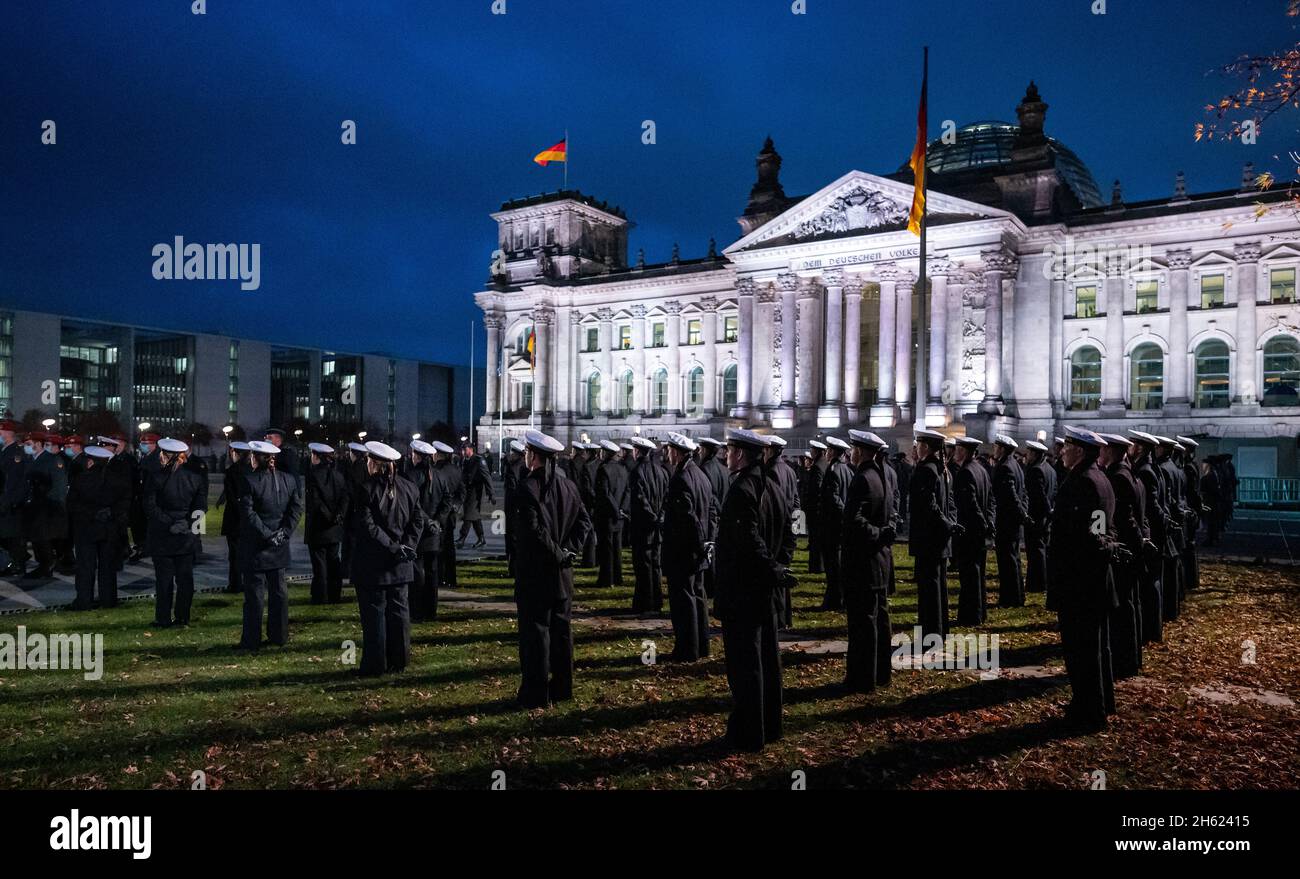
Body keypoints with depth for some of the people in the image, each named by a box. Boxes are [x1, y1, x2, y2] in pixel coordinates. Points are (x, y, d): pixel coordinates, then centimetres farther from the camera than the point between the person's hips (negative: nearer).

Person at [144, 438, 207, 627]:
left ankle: (163, 619, 11)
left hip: (162, 536, -2)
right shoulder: (195, 477, -2)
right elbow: (201, 505, -1)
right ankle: (182, 617, 13)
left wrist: (167, 522, -9)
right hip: (187, 536, 2)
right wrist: (187, 522, -4)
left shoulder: (156, 477, -11)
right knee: (185, 577, 9)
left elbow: (150, 507, -12)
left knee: (164, 578, 5)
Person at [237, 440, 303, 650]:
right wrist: (284, 532, -2)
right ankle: (279, 635, 20)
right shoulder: (289, 480, 2)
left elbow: (248, 514, -17)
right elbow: (297, 508, 0)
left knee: (255, 593, 1)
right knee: (279, 590, 12)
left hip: (255, 547, -5)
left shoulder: (249, 481, -13)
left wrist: (267, 535, -13)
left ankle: (252, 640, 6)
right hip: (279, 547, 5)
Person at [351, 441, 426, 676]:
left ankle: (375, 665, 8)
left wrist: (395, 548, -14)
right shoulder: (408, 488, 5)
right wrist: (406, 547, 0)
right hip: (400, 566, 5)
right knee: (399, 610, 12)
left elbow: (367, 527, -17)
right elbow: (418, 521, 5)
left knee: (374, 612, 2)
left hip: (372, 564, -5)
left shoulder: (366, 489, -12)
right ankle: (399, 660, 19)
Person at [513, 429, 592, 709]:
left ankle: (536, 694, 6)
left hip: (535, 572, -6)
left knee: (536, 630, 0)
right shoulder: (567, 486, 6)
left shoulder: (528, 488, -15)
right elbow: (584, 520, 5)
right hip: (562, 574, 6)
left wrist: (559, 555, -11)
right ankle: (562, 687, 23)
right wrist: (568, 551, -1)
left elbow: (534, 531, -21)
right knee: (561, 627, 13)